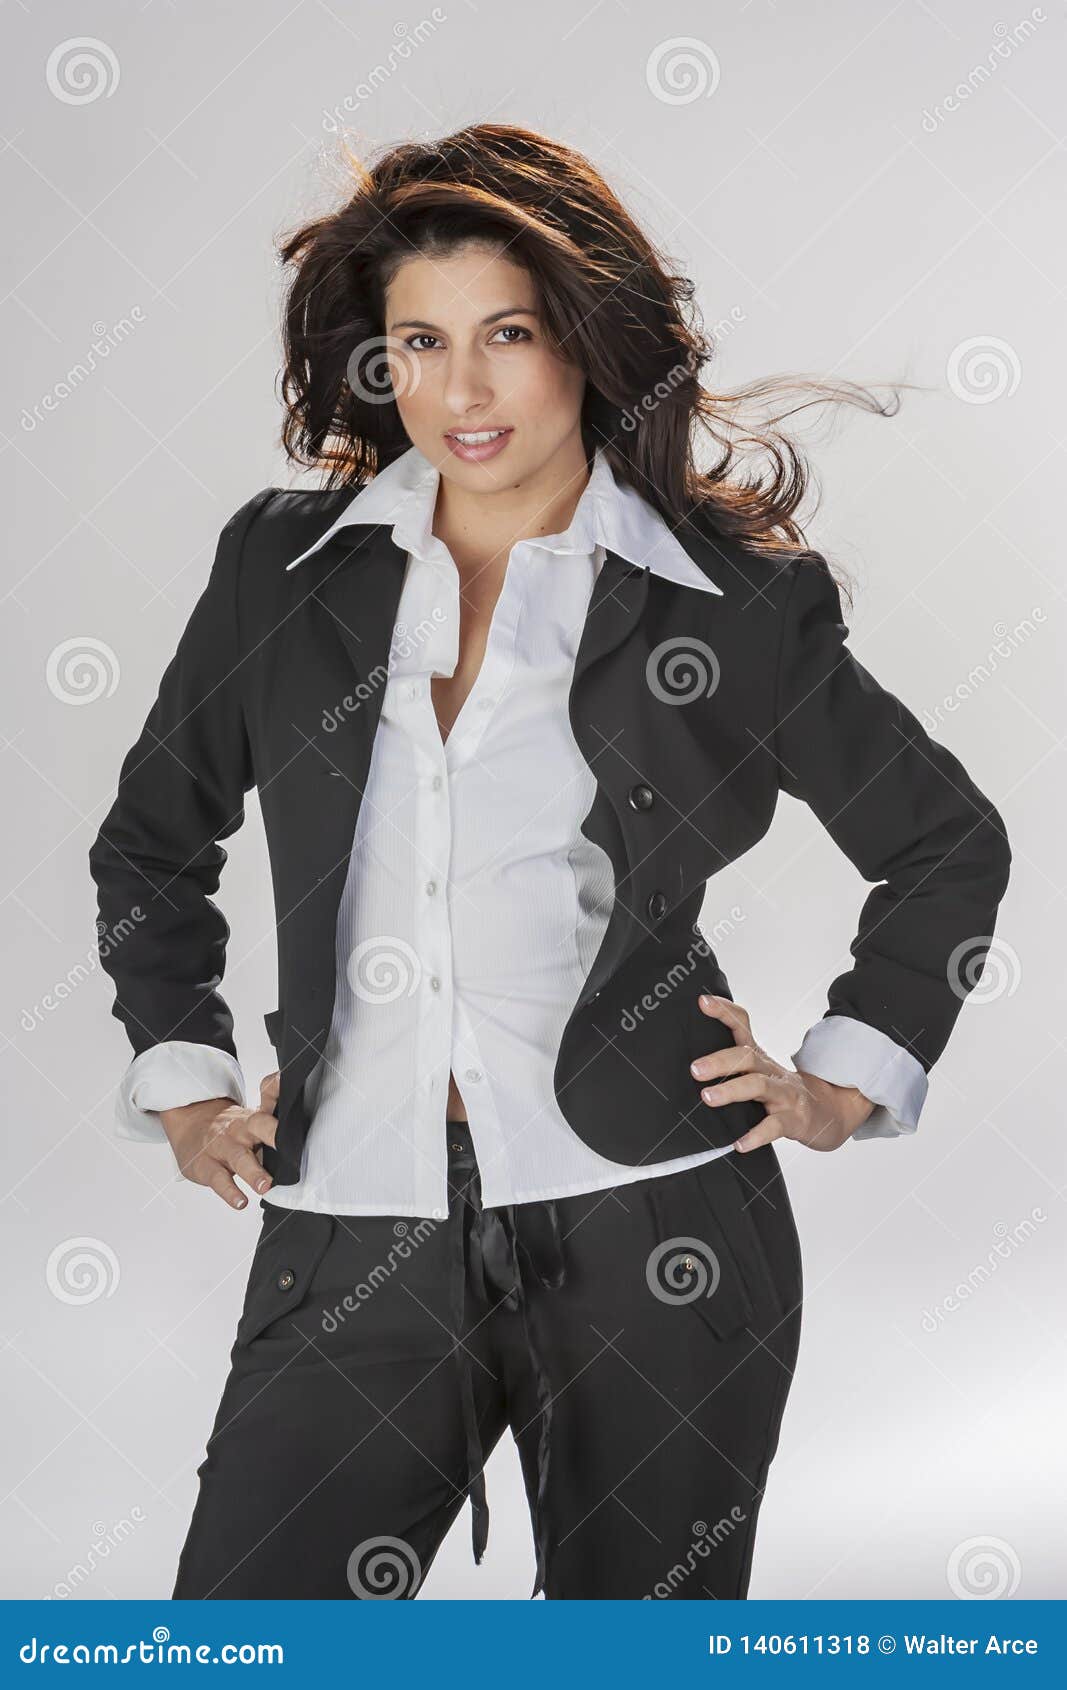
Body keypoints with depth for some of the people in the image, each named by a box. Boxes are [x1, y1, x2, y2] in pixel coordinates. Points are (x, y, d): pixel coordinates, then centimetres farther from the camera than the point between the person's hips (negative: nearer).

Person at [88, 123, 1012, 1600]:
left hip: (649, 1228, -1)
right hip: (359, 1238, 2)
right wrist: (184, 1080, 14)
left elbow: (949, 846, 15)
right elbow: (152, 843, 22)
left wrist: (848, 1084, 8)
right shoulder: (285, 564, 8)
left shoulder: (737, 598, 2)